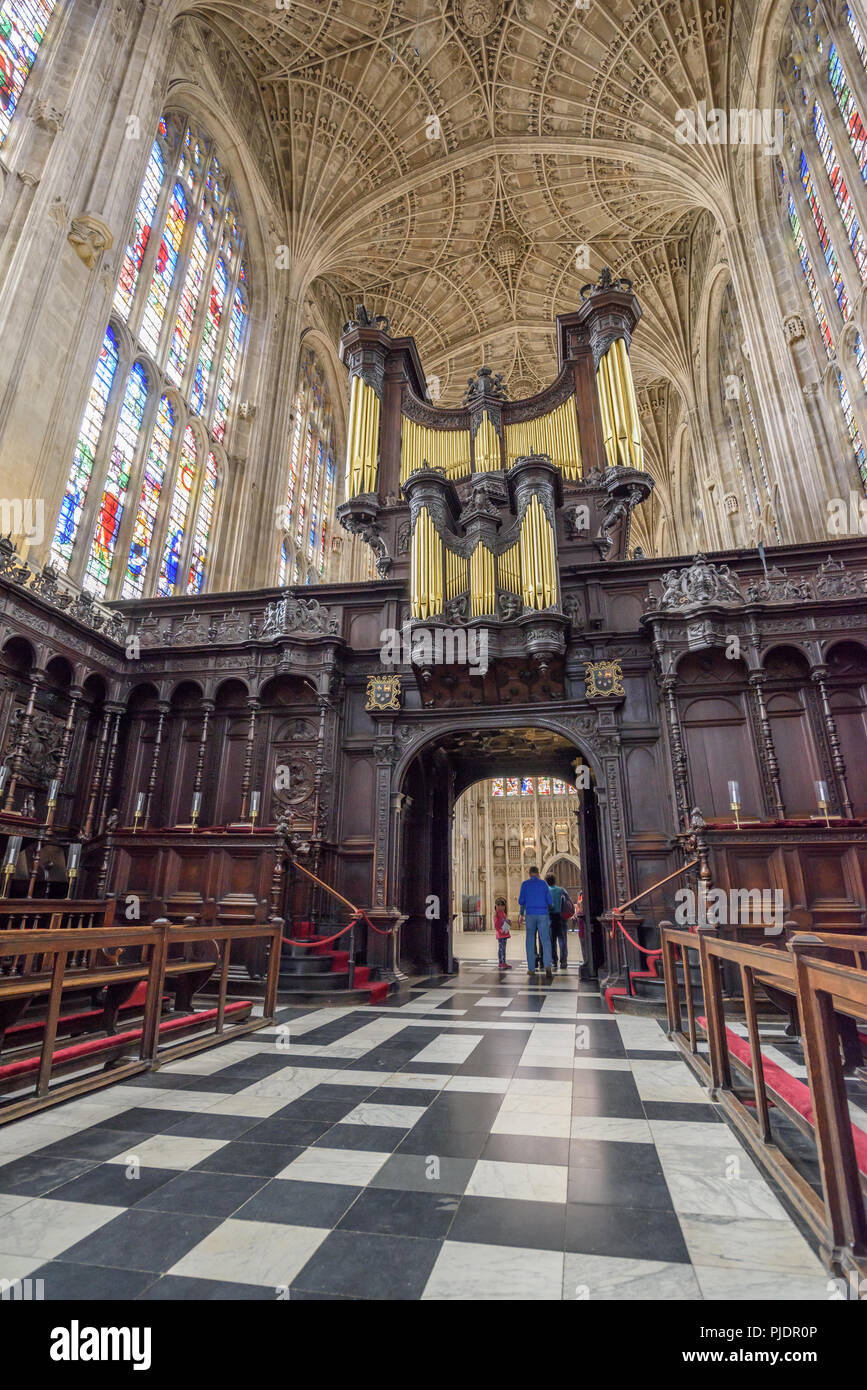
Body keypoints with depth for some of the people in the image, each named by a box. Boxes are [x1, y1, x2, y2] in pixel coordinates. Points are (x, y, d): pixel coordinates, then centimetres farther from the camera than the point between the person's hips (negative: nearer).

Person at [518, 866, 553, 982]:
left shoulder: (525, 884, 3)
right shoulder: (543, 883, 5)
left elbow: (521, 901, 1)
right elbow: (549, 901, 5)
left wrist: (522, 913, 21)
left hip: (530, 914, 0)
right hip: (543, 914, 0)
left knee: (530, 942, 10)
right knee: (545, 941, -3)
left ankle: (531, 968, 12)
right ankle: (547, 966, -22)